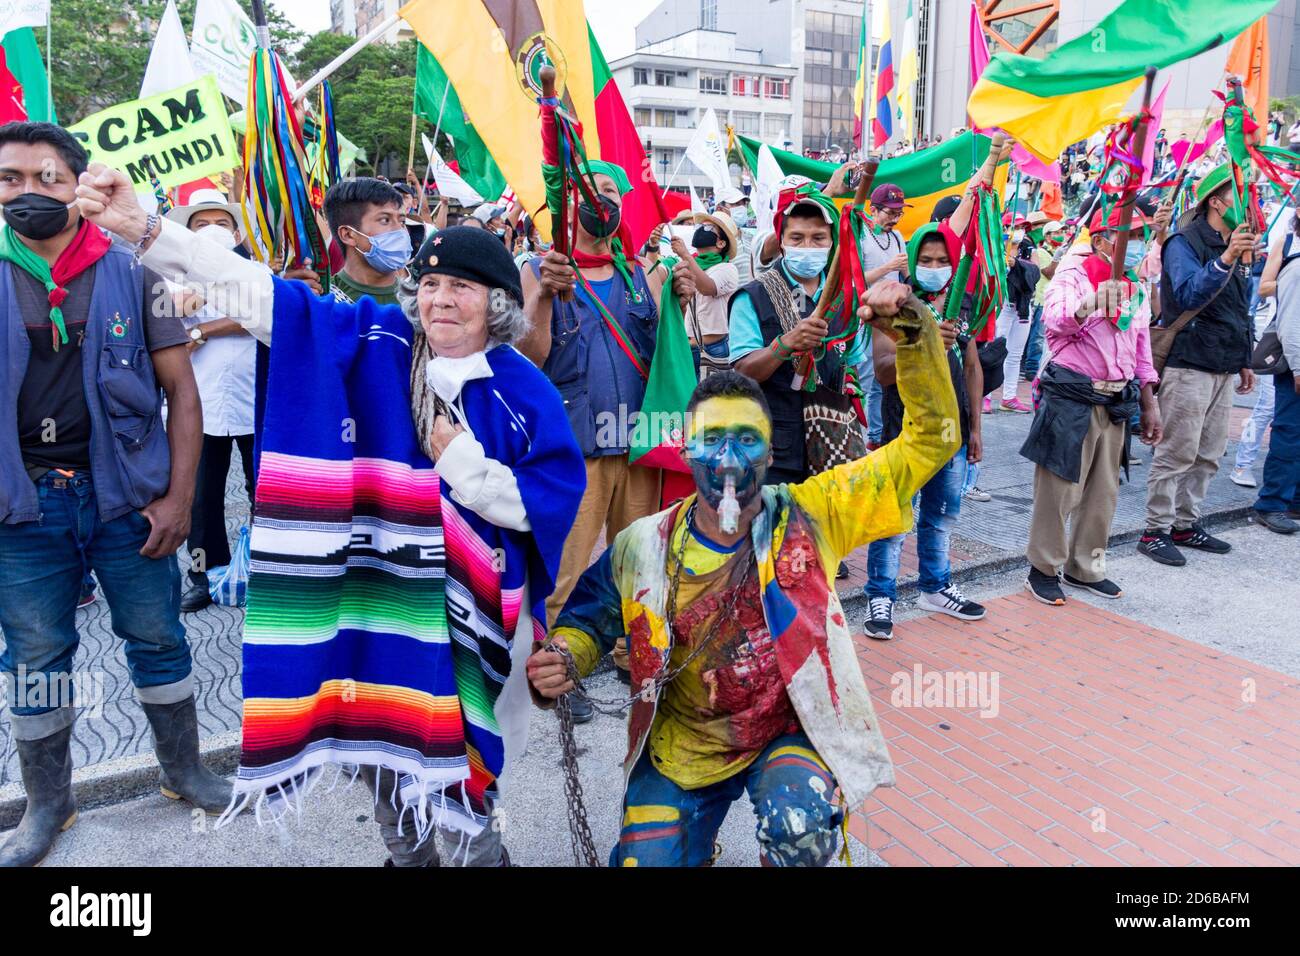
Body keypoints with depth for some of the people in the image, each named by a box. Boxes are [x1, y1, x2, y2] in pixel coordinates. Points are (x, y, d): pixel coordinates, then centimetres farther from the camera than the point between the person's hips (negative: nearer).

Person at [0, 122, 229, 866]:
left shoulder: (132, 274, -2)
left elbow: (181, 390, -2)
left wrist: (179, 498, -8)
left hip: (127, 493, -1)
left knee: (158, 638, 10)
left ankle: (185, 771, 30)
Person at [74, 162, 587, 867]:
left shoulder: (524, 392, -8)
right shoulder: (372, 342, -2)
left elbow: (546, 503, -10)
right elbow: (254, 292, -6)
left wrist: (459, 459, -18)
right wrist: (142, 227, -14)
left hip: (471, 607, -2)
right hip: (375, 590, 2)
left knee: (460, 749, 10)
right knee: (379, 740, 15)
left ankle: (481, 846, 41)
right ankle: (406, 851, 43)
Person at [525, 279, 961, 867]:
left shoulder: (811, 517, -12)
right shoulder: (644, 548, -8)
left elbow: (929, 442, -13)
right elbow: (589, 618, 9)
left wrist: (911, 334, -27)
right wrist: (562, 659, -15)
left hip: (790, 732, -2)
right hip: (681, 746, 3)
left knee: (801, 829, -31)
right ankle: (693, 838, 30)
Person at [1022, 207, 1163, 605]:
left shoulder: (1138, 287, 14)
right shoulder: (1074, 273, -7)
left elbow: (1142, 350, 21)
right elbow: (1053, 318, -29)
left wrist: (1150, 405, 19)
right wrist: (1091, 303, -49)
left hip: (1116, 402, 7)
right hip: (1071, 397, -7)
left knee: (1103, 492, 12)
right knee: (1059, 488, -3)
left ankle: (1085, 567, 27)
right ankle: (1043, 568, 12)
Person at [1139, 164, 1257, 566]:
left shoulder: (1237, 245, 18)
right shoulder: (1185, 242, -8)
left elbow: (1240, 311, 24)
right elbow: (1190, 294, -24)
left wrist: (1244, 360, 22)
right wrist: (1226, 258, -34)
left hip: (1223, 367, 9)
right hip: (1188, 364, -9)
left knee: (1208, 455, 12)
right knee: (1176, 454, -5)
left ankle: (1185, 524, 22)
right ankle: (1155, 531, 3)